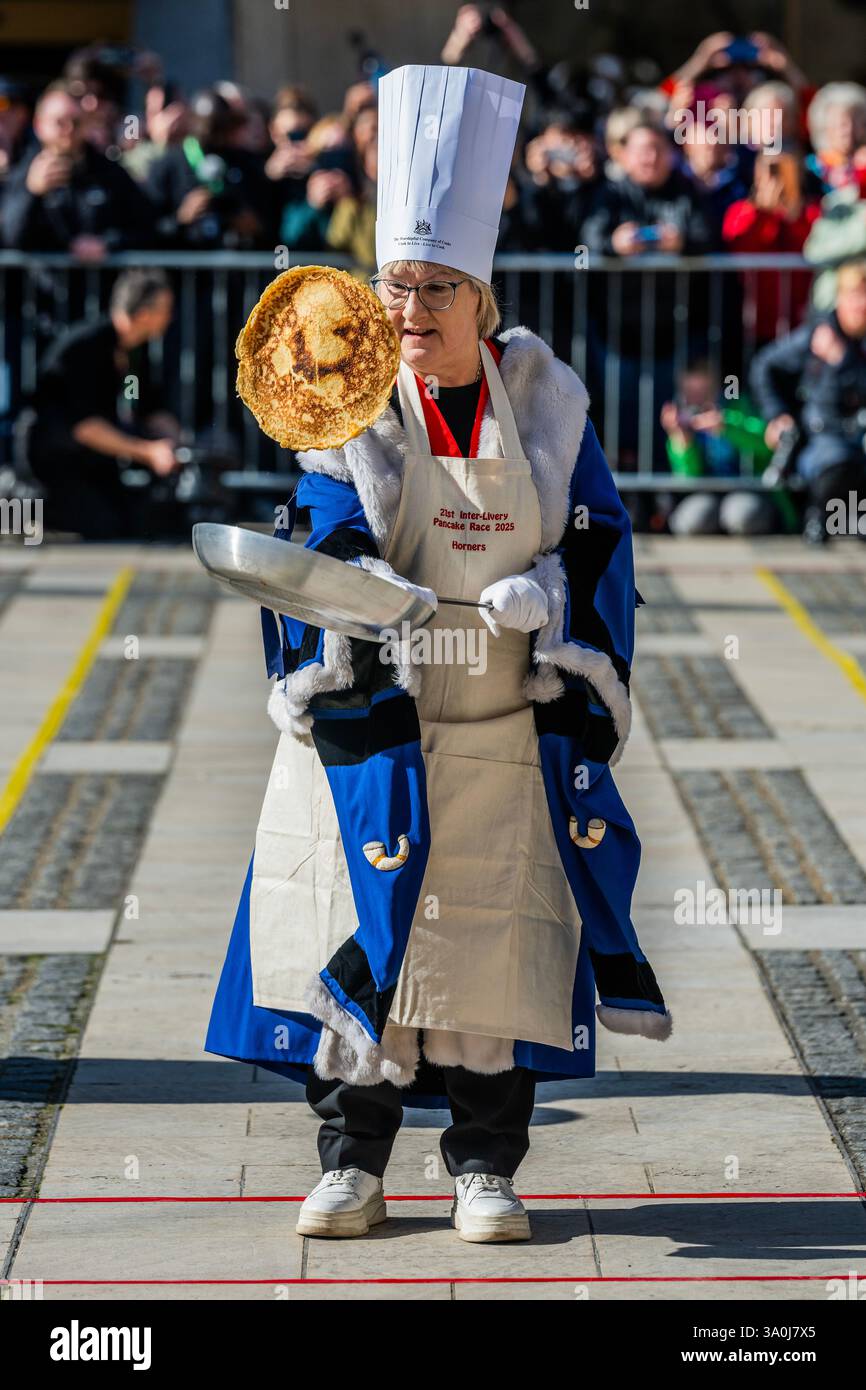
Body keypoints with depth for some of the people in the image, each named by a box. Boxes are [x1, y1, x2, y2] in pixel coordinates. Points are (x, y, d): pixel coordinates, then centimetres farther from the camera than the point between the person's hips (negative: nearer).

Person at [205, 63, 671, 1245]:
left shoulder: (544, 398, 4)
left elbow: (598, 534, 4)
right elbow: (332, 532, -13)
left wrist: (543, 589, -16)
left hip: (511, 726, 1)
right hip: (375, 720, -1)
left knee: (501, 934, 3)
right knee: (361, 929, -1)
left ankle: (486, 1166, 14)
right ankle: (353, 1159, 10)